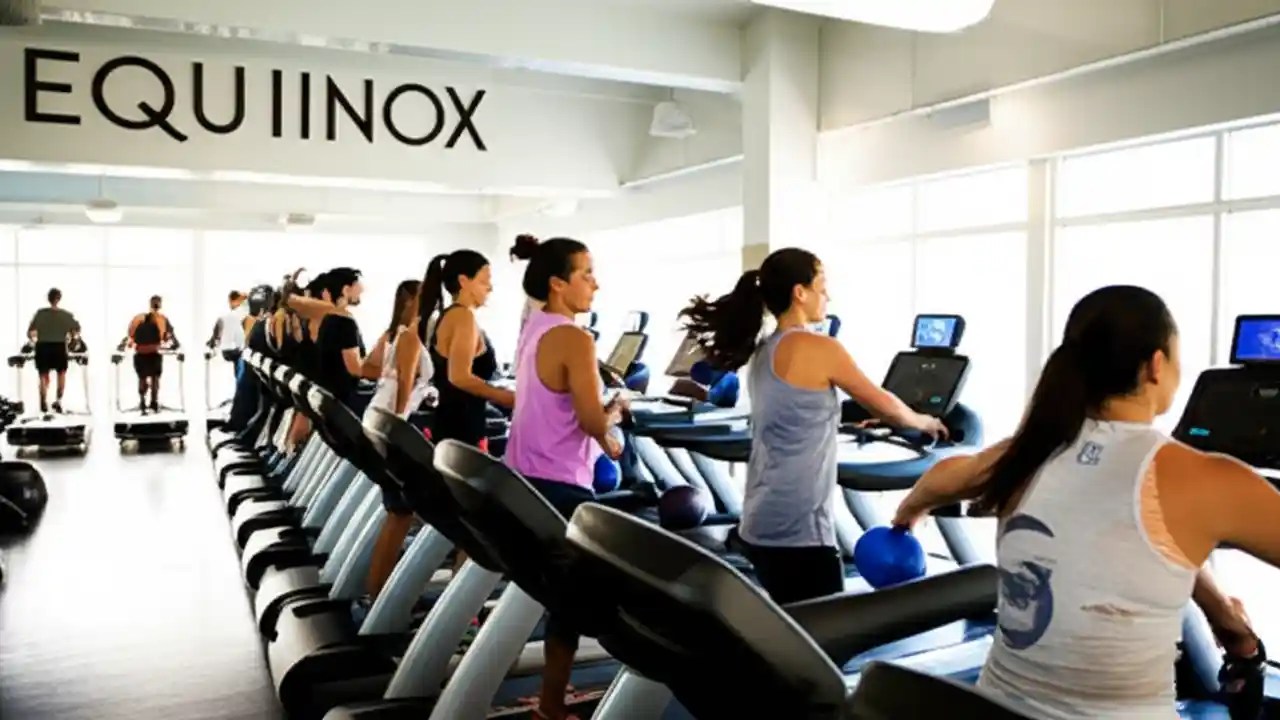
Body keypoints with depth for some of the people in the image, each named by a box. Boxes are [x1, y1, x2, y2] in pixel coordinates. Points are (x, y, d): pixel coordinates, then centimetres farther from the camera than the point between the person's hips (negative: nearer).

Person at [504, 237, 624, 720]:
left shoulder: (532, 330, 11)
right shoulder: (573, 339, -18)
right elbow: (592, 420, -21)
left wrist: (602, 438, 17)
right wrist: (616, 412, 0)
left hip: (524, 476, 9)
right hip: (560, 485, -9)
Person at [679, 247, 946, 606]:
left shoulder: (762, 354, 12)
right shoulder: (819, 349, -10)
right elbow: (883, 405, 3)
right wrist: (922, 421, 21)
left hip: (761, 524, 8)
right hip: (798, 527, -8)